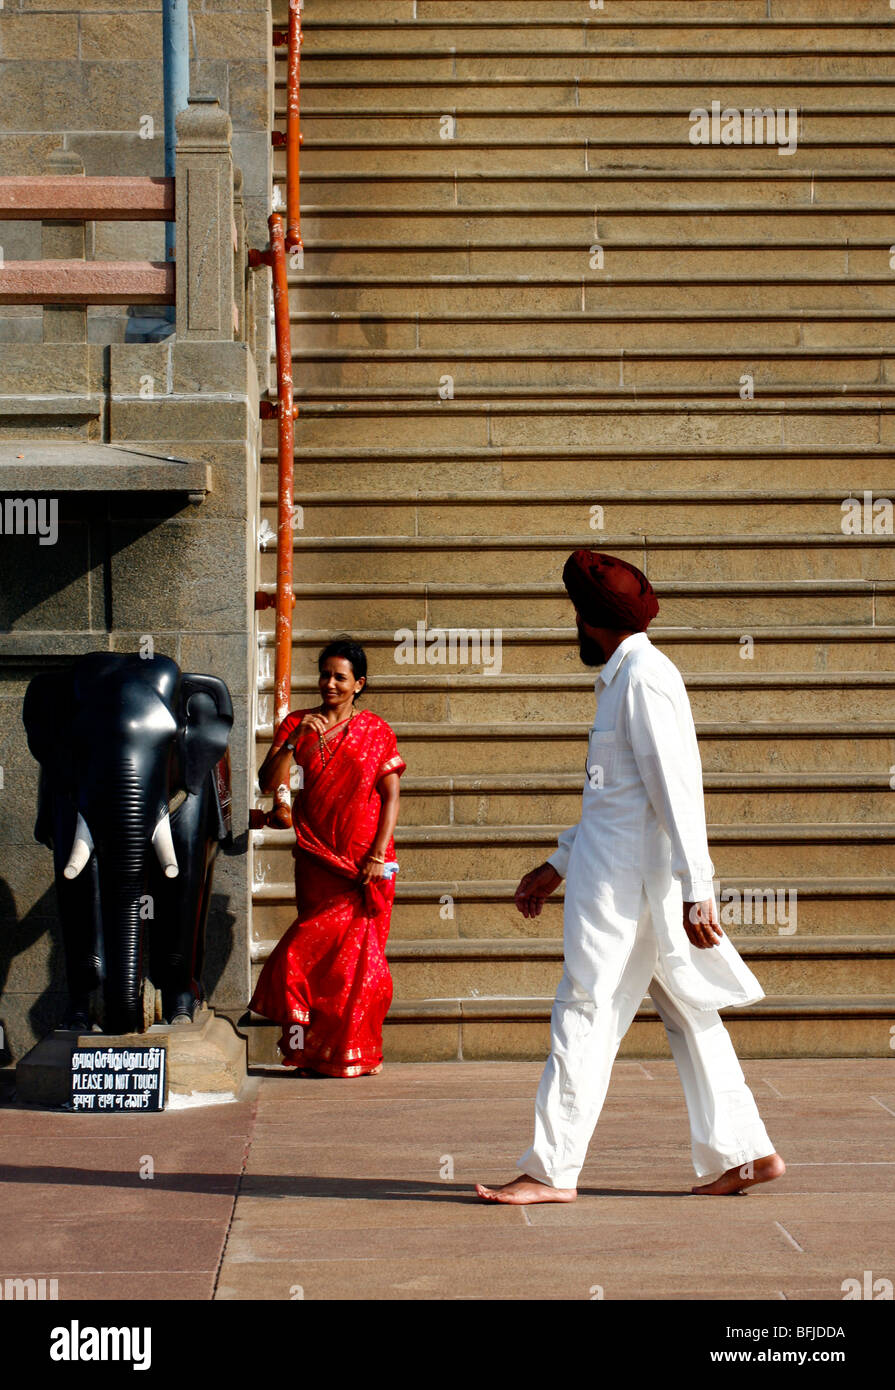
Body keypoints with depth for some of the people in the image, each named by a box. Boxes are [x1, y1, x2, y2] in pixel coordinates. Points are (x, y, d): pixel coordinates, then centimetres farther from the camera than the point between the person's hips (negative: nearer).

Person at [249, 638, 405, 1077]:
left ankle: (355, 1053, 7)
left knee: (358, 956, -2)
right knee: (318, 952, -3)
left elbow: (391, 794, 1)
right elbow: (269, 782, -3)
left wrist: (378, 854, -9)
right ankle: (315, 1053, 6)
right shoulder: (297, 724, 7)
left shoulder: (375, 731, 5)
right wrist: (295, 738, -17)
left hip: (365, 863, -1)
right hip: (317, 860, 1)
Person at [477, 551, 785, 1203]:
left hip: (624, 879, -10)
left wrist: (697, 892, -23)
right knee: (687, 1015, 10)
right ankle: (743, 1153, 12)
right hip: (615, 869, 10)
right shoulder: (630, 676, 18)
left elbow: (676, 792, -19)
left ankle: (553, 1170, -2)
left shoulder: (644, 677, -13)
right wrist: (558, 866, 27)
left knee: (584, 1017, -6)